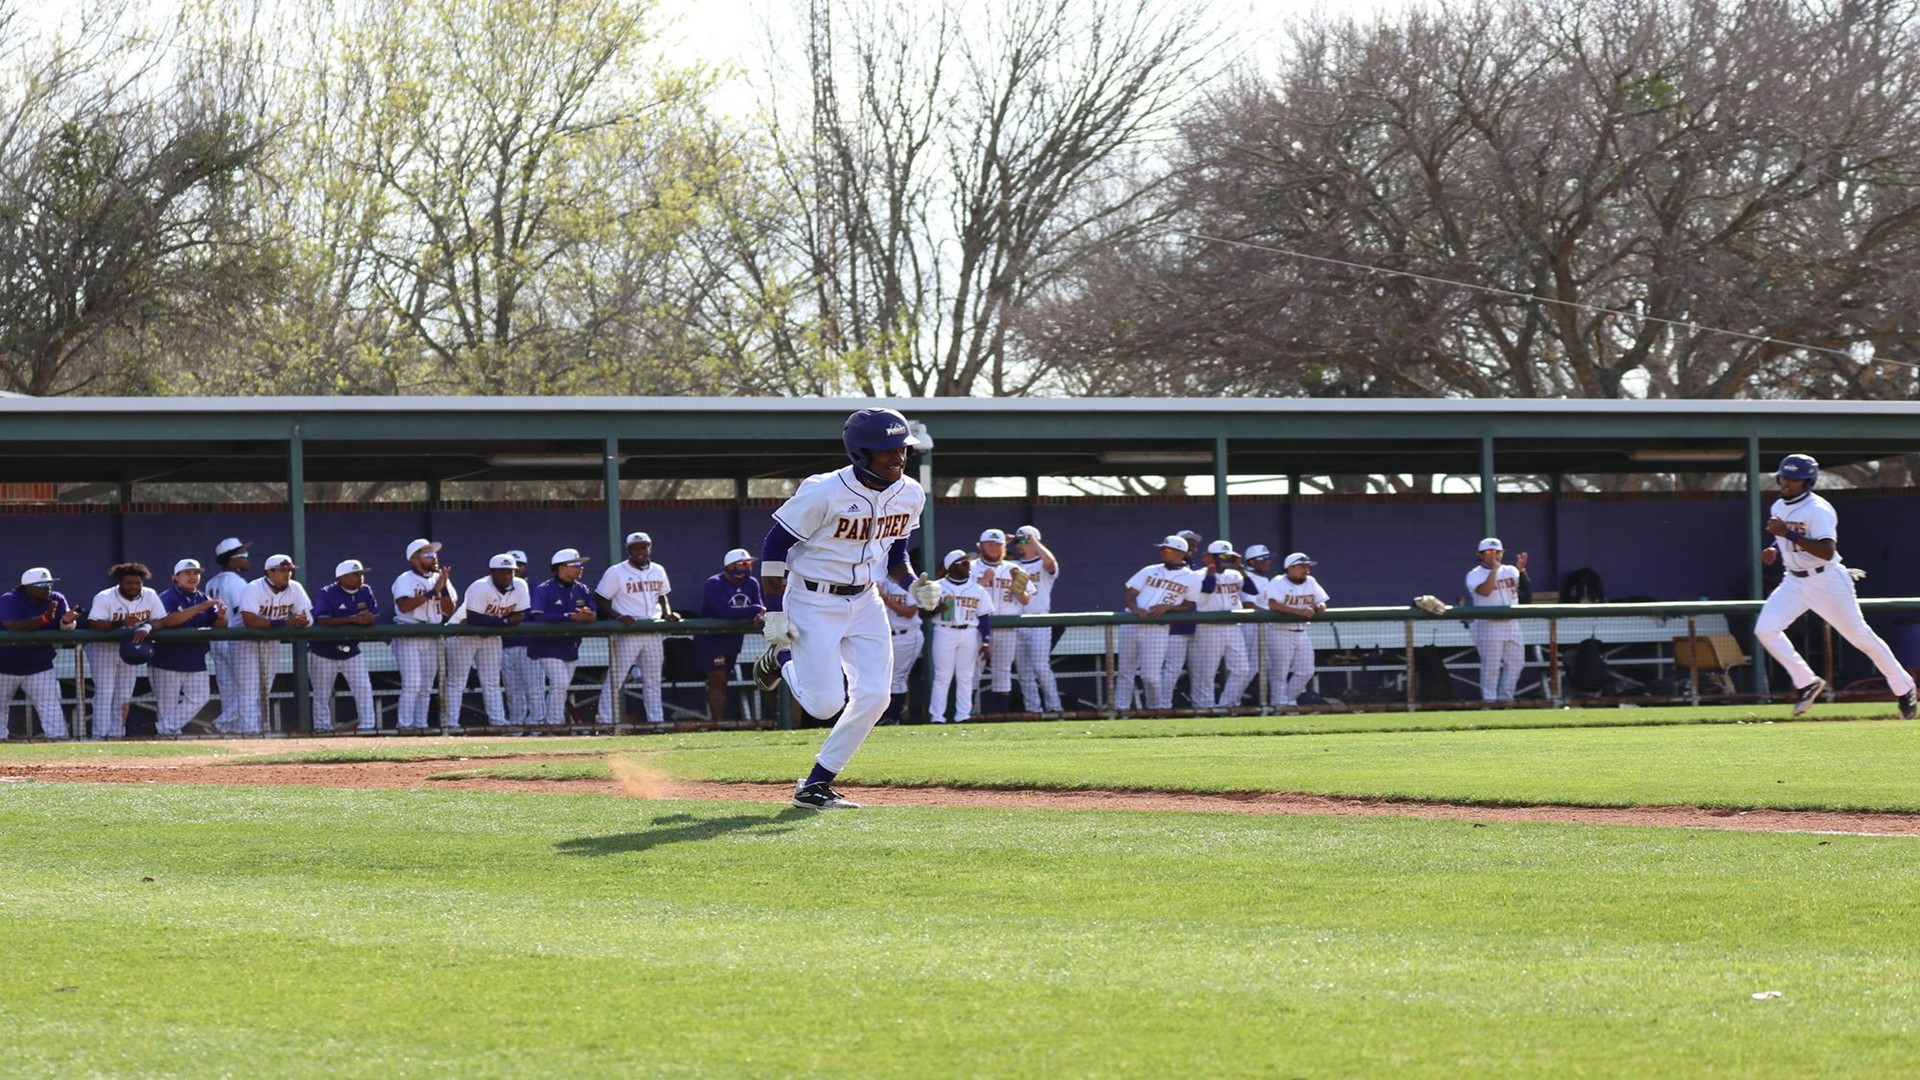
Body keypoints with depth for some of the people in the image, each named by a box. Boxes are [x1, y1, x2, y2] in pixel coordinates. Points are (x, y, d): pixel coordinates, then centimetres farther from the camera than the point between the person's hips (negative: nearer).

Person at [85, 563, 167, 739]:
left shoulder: (150, 596, -7)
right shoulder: (104, 598, -20)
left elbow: (162, 620, -11)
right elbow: (93, 624, -31)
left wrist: (147, 627, -32)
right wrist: (120, 624, -43)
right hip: (104, 647, -5)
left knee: (125, 694, 9)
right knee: (104, 692, -10)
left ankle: (117, 734, 17)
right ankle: (100, 735, -10)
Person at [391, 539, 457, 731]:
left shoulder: (439, 579, 12)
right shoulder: (405, 580, -5)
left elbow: (449, 611, 7)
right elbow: (404, 605, -22)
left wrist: (443, 588, -8)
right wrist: (432, 592, -20)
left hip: (432, 639, 6)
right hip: (408, 637, -6)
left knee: (427, 686, 7)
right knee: (412, 683, -14)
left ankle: (421, 724, 11)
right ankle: (406, 725, -12)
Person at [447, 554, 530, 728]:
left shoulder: (520, 587, -12)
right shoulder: (480, 588, -30)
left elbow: (519, 616, -9)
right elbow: (473, 618, -33)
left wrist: (488, 621, -23)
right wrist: (504, 621, -30)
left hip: (491, 637, 6)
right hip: (464, 635, -6)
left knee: (492, 683, 9)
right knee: (456, 683, -4)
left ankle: (498, 723, 11)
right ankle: (450, 724, -4)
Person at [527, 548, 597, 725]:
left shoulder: (583, 591, 8)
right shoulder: (543, 590, -11)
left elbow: (595, 616, 1)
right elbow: (538, 617, -24)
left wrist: (587, 616, -25)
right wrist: (570, 616, -30)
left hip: (570, 647, 7)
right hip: (549, 646, -7)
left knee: (562, 687, 8)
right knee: (560, 682, -18)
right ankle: (554, 723, -11)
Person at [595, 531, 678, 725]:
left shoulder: (658, 571, 11)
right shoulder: (616, 572, -6)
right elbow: (600, 600, -5)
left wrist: (667, 614, 3)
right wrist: (619, 617, -19)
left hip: (653, 632, 5)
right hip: (627, 634, -5)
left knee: (653, 680, 11)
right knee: (615, 679, -7)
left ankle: (657, 721, 17)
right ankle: (607, 722, -7)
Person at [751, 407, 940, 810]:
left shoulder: (909, 495, -1)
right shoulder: (824, 493, -22)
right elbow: (774, 546, -13)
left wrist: (914, 586, -5)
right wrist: (774, 613, -16)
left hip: (866, 603, 6)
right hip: (814, 605, -6)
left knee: (873, 697, -5)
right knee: (826, 704, -9)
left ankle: (815, 786, 7)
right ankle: (780, 660, 25)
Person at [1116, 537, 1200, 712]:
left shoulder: (1191, 578, 3)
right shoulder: (1149, 571, 10)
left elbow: (1187, 606, 6)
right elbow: (1130, 595, 8)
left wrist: (1167, 607, -12)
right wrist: (1135, 608, -15)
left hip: (1157, 629, -3)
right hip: (1132, 624, 3)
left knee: (1151, 675, -8)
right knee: (1125, 670, 6)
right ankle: (1121, 709, 14)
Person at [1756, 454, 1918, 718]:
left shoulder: (1818, 510, -19)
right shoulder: (1778, 508, 7)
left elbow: (1827, 552, -30)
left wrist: (1788, 533, -33)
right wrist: (1773, 550, 2)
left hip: (1827, 581, -7)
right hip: (1794, 582, 7)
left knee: (1861, 636, 0)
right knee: (1765, 629, -11)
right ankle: (1806, 683, 2)